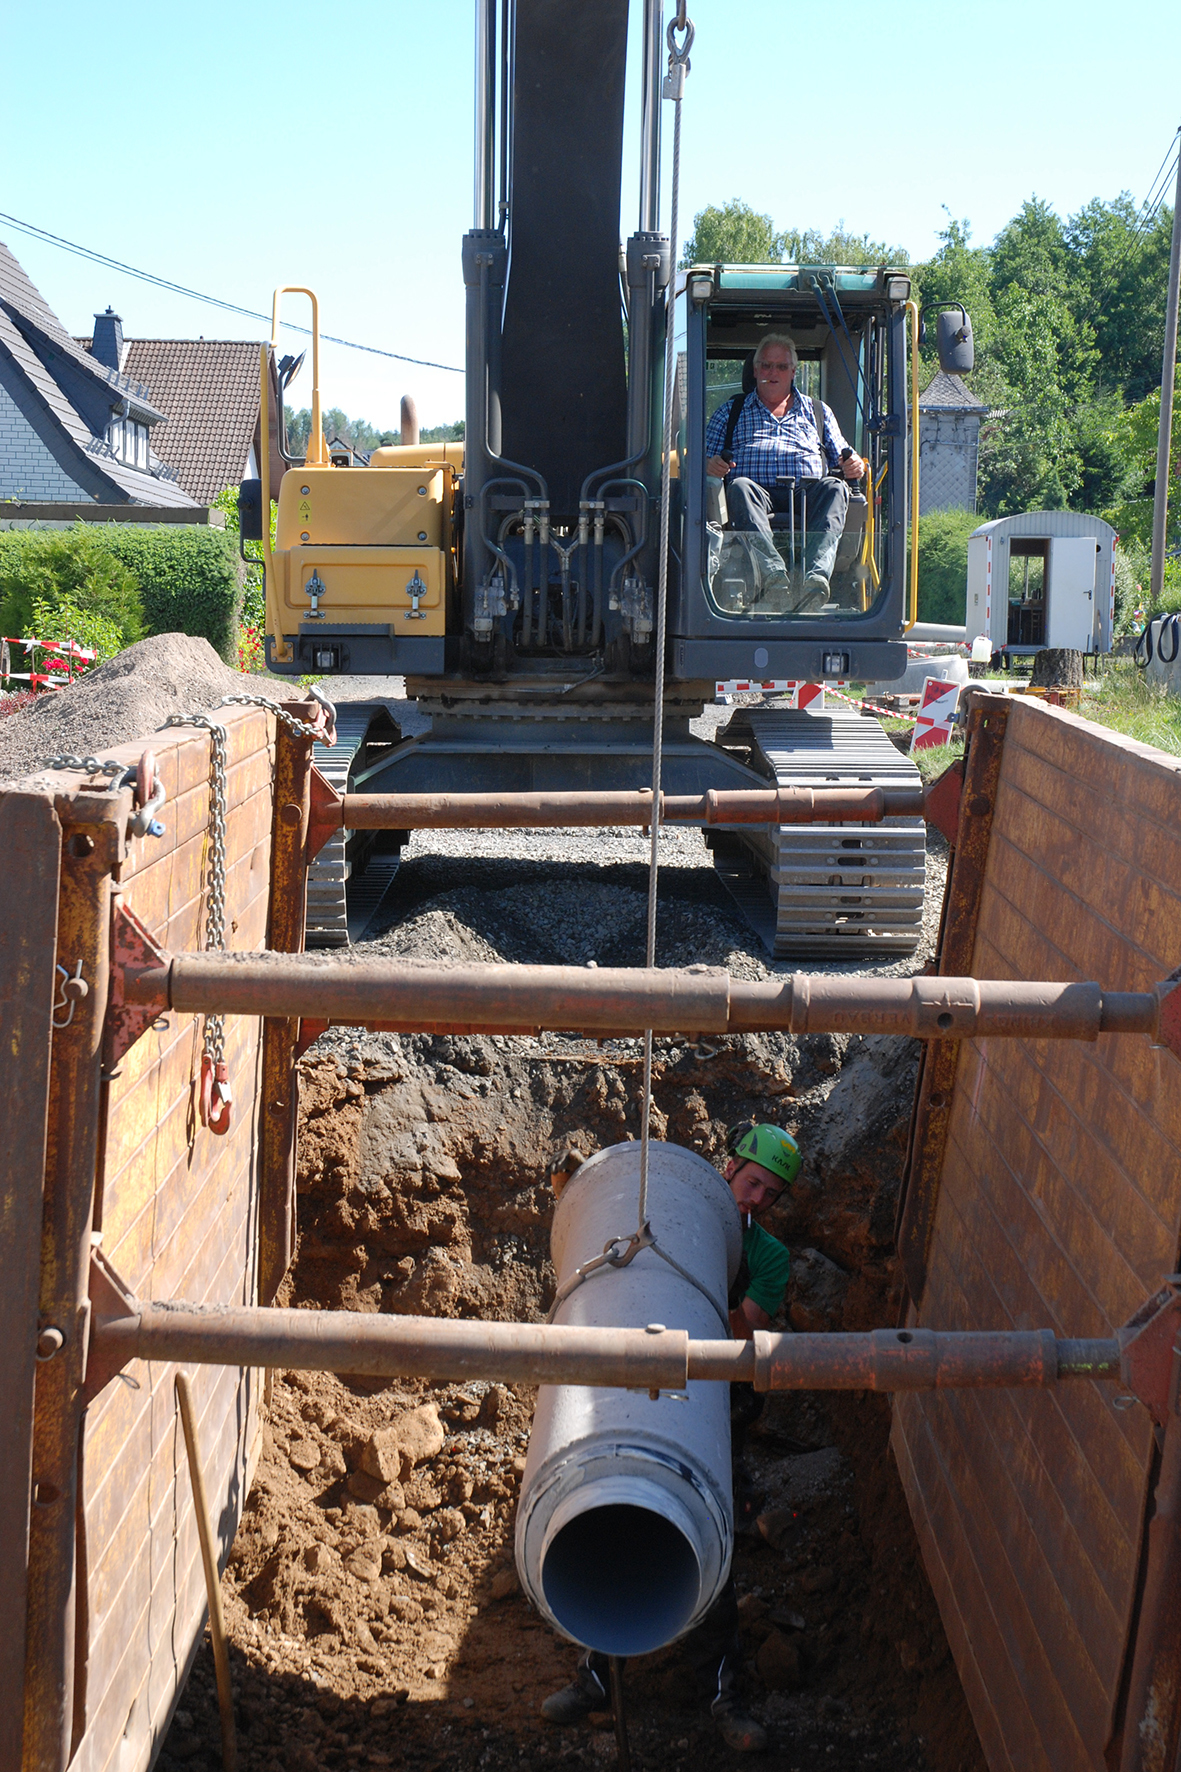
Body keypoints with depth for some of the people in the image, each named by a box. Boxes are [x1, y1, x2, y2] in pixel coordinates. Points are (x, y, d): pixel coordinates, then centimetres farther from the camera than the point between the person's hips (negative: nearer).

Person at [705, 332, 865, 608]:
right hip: (757, 495, -1)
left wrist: (854, 465, 1)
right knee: (740, 486, -37)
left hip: (806, 496, 1)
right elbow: (706, 456, 16)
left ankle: (816, 573, -56)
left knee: (834, 488, -32)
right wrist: (710, 465, -9)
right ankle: (773, 572, -58)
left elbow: (841, 458, 26)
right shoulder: (731, 411, 26)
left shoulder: (817, 411, 31)